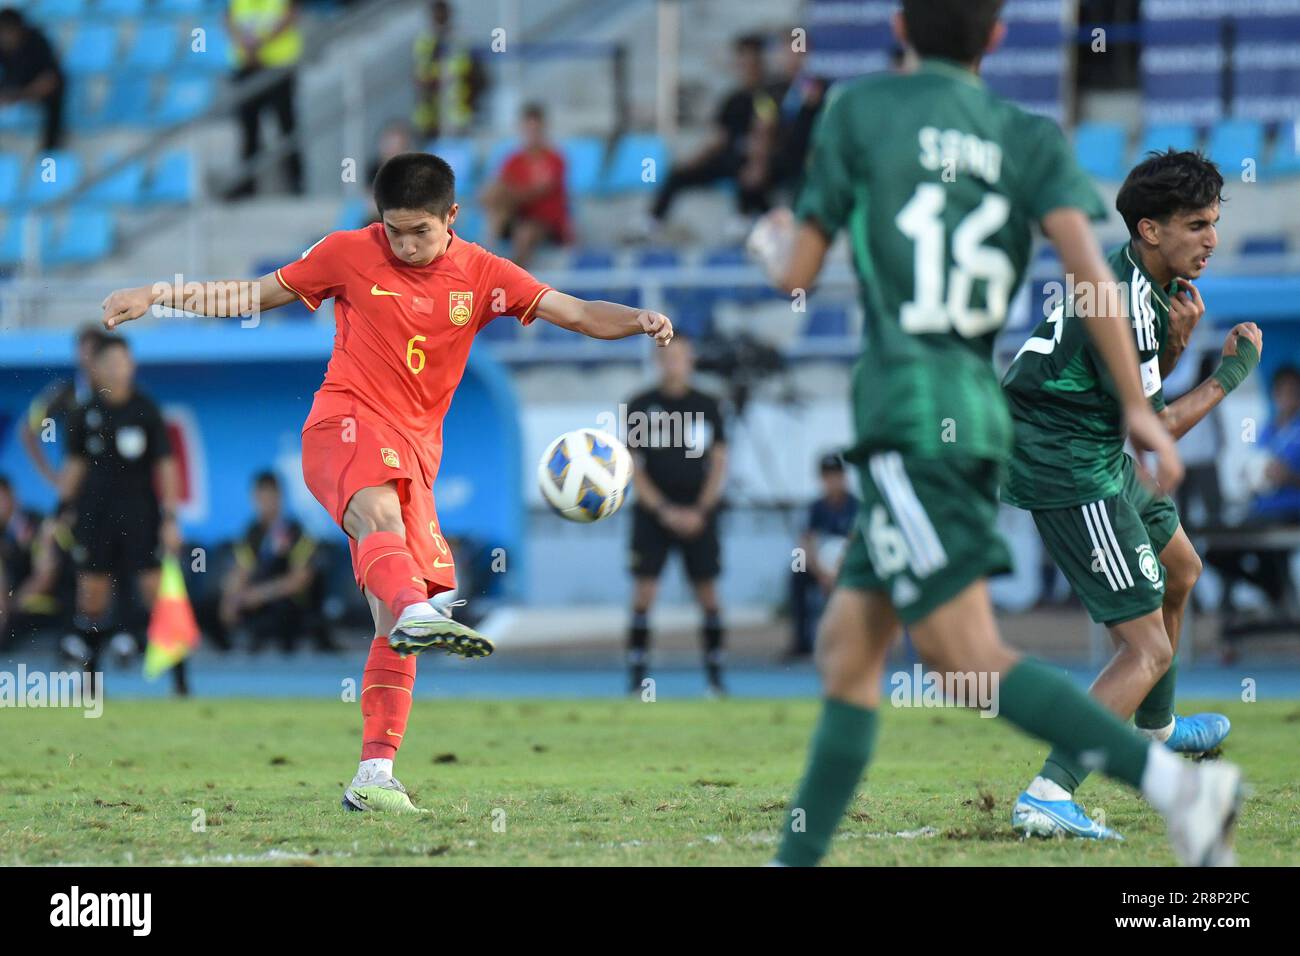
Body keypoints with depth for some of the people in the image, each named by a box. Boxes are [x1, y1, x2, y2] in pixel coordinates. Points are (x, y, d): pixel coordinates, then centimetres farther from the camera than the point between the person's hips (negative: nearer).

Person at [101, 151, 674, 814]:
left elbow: (576, 314, 2)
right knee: (382, 515, -38)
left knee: (394, 628, -2)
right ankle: (416, 611, -68)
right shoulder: (350, 254, 4)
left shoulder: (481, 274, 8)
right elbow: (255, 296, 14)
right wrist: (157, 296, 8)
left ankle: (374, 776, 0)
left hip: (414, 453, 4)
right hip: (346, 424, -4)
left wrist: (638, 321, -17)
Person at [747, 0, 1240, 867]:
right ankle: (796, 862, 15)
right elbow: (1085, 261, -4)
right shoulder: (1031, 137, 11)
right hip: (979, 413, 7)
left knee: (969, 662, -14)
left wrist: (773, 240, 30)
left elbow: (797, 274, 6)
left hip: (906, 414, -7)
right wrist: (1138, 405, -5)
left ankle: (1171, 780, -29)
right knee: (847, 649, 14)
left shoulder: (858, 111, 3)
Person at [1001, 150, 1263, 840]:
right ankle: (1048, 797, -22)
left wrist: (1176, 343, -4)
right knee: (1148, 650, -14)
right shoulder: (1125, 307, -25)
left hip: (1100, 455, 11)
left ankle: (1154, 730, 53)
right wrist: (1228, 376, -7)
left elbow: (1138, 387, 15)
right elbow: (1152, 430, -18)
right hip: (1070, 477, -11)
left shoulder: (1139, 276, 5)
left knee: (1180, 570, 32)